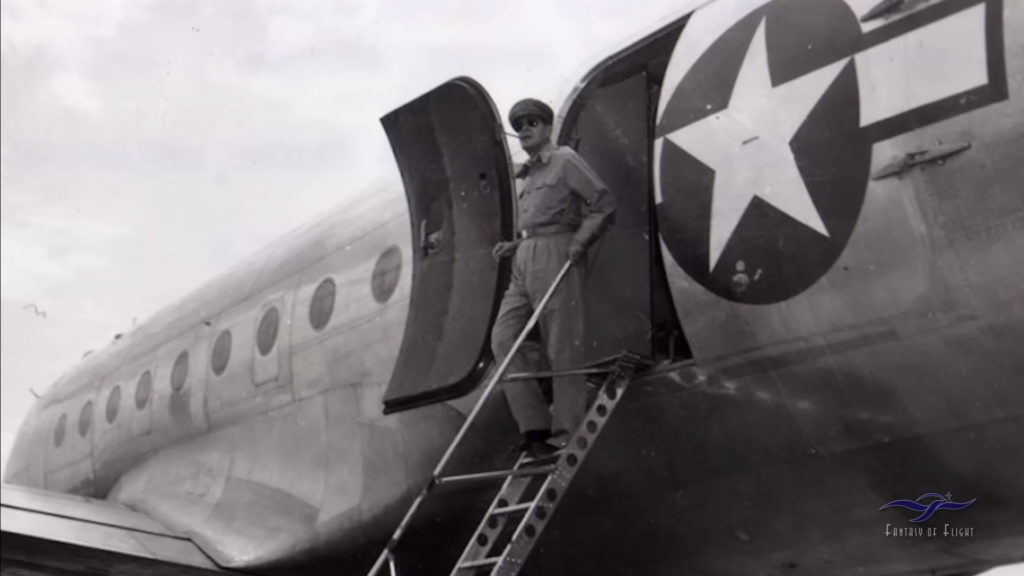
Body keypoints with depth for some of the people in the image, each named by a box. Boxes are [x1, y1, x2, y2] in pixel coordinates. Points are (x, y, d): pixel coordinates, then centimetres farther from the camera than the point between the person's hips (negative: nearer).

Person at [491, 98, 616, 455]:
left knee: (562, 348, -6)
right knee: (503, 338, -3)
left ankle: (566, 436, 1)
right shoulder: (529, 174, 23)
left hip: (555, 255, -8)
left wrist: (580, 242, -14)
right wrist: (515, 245, 12)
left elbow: (604, 203, -5)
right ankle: (535, 423, 1)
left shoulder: (565, 160, 1)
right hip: (525, 261, 8)